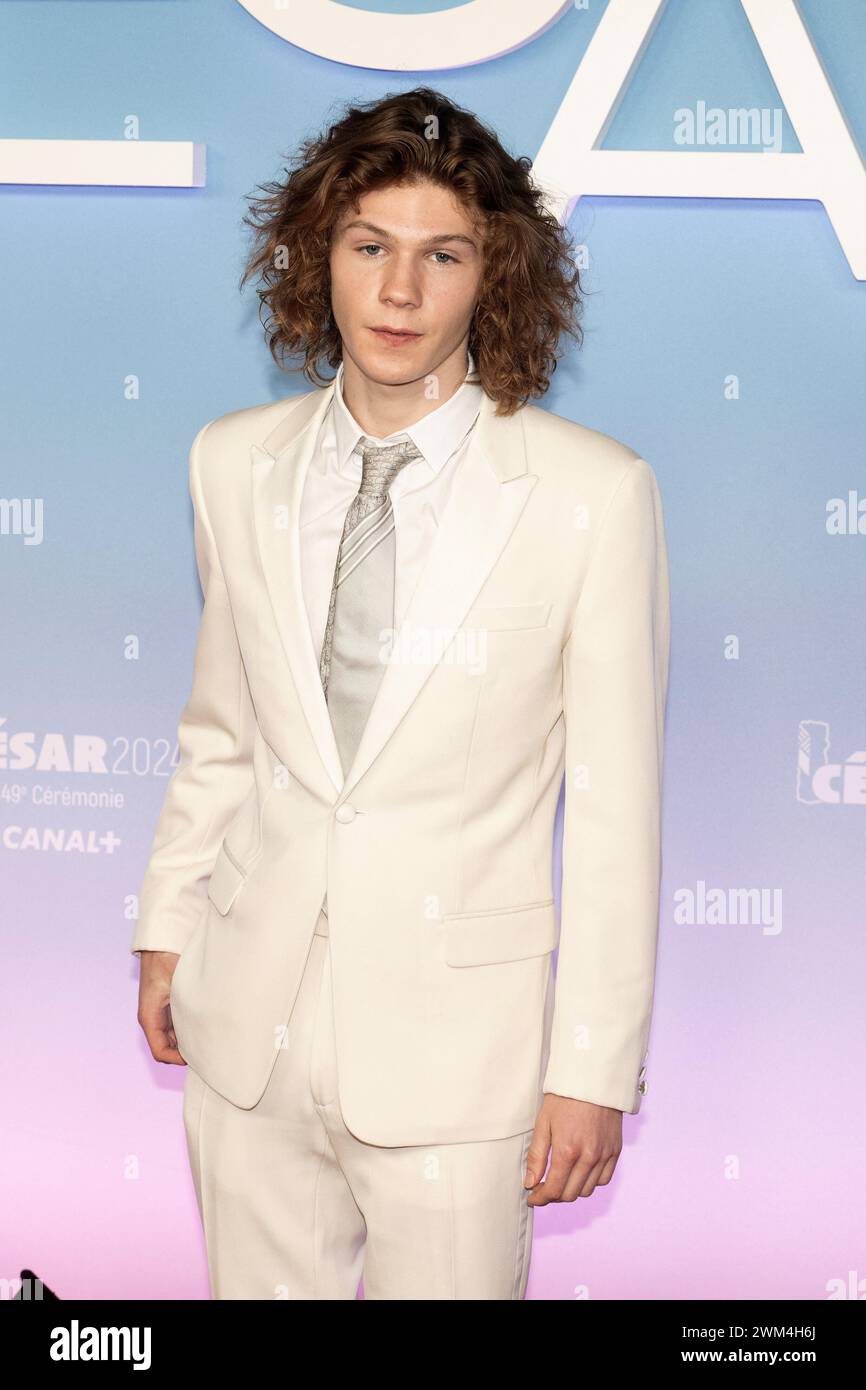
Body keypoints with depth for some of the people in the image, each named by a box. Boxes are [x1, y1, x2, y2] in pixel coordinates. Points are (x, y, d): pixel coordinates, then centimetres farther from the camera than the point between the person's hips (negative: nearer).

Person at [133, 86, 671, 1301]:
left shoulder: (592, 494, -11)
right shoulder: (236, 463, 2)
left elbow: (616, 810, -8)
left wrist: (597, 1069, -7)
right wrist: (169, 927, 16)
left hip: (454, 1036, -3)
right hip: (250, 1024, 4)